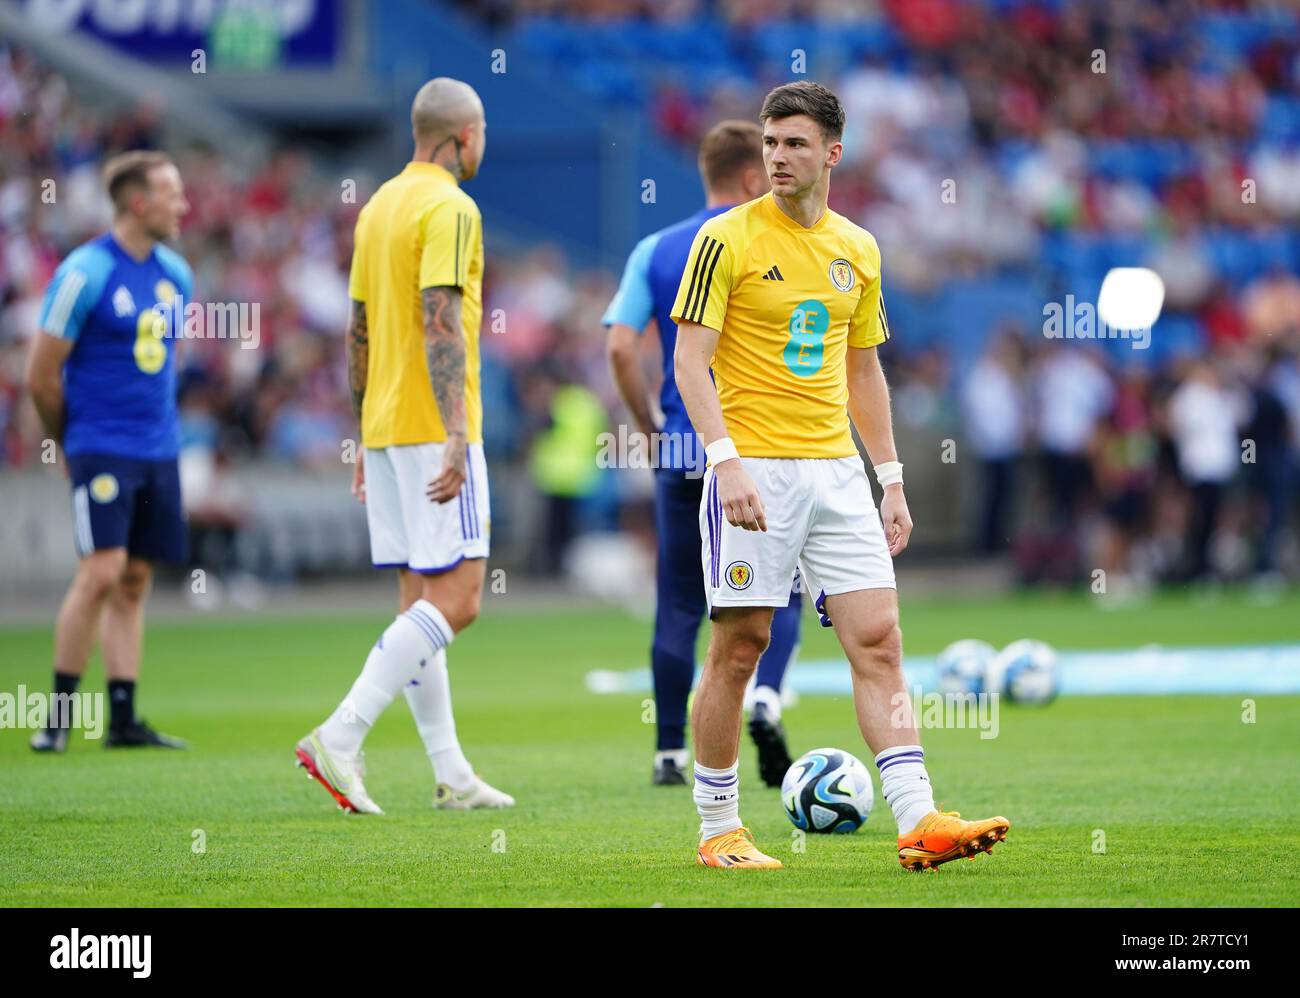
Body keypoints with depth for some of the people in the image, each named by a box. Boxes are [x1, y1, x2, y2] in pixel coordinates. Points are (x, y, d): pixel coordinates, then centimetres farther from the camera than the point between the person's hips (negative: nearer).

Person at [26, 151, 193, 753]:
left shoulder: (175, 274, 10)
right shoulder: (85, 273, -11)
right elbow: (40, 375, -6)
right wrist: (70, 446, 5)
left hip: (158, 451, 7)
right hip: (102, 449, -7)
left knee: (134, 581, 6)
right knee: (102, 572, -15)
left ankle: (122, 719, 8)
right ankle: (58, 714, -5)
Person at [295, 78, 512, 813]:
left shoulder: (380, 206, 16)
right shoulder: (449, 208, -11)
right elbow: (441, 324, -21)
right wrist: (456, 436, -24)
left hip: (383, 427, 9)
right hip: (433, 427, -9)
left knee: (421, 599, 8)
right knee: (457, 597, -9)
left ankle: (451, 773, 9)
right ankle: (340, 738, -19)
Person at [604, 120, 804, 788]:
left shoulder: (656, 251, 7)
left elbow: (620, 346, -3)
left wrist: (650, 429, 7)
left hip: (681, 455, 3)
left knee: (678, 609, 9)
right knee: (779, 594, 7)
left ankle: (670, 754, 7)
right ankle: (764, 700, -19)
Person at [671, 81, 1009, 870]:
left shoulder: (857, 250, 12)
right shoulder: (728, 239, -5)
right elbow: (691, 361, -9)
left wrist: (891, 481, 15)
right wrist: (726, 459, -20)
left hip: (836, 470, 5)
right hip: (754, 470, -5)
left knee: (879, 641, -4)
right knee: (739, 649, -1)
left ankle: (919, 822, -8)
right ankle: (719, 831, 11)